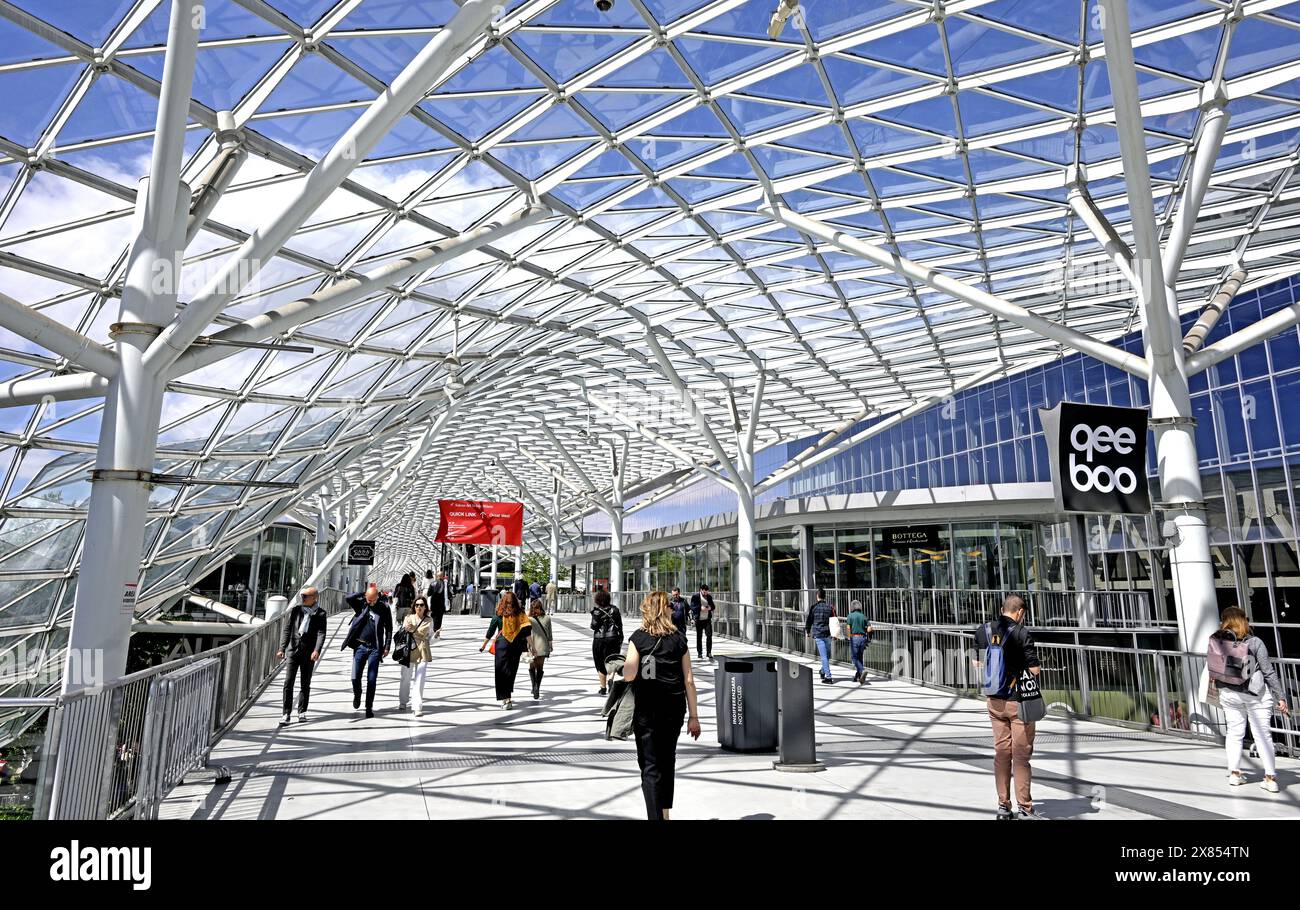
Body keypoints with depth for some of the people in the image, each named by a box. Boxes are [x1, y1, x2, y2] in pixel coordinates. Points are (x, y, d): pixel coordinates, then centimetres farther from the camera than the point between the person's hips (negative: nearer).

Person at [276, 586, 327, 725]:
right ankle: (286, 713, 4)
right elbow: (287, 629, 3)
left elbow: (321, 634, -10)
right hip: (293, 651, 1)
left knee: (305, 684, 8)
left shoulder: (320, 614, -2)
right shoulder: (296, 610, 4)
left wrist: (317, 650, -24)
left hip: (309, 653, -1)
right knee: (288, 683, -2)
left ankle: (302, 712, 20)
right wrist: (282, 648, -8)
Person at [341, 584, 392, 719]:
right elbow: (349, 599, -19)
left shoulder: (384, 608, -1)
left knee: (371, 680, 1)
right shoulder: (361, 604, 1)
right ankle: (357, 695, 32)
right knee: (355, 678, 0)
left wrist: (387, 646, -2)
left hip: (375, 648, -1)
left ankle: (369, 707, 14)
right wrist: (364, 593, -12)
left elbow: (389, 628, 4)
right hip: (360, 646, 1)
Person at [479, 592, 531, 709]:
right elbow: (527, 630, -6)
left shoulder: (498, 616, -5)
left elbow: (490, 632, 0)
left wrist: (484, 645, 12)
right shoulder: (520, 614, -2)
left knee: (502, 671, 2)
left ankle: (505, 699, -8)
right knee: (512, 671, 16)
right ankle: (508, 696, 29)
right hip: (517, 645, 3)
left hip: (502, 644, -3)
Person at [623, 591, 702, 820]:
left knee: (650, 765, 3)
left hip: (647, 709, -3)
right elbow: (688, 680, 1)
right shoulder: (679, 638, 0)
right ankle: (665, 812, 35)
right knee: (667, 760, 20)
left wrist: (623, 665, 9)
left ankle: (656, 816, -5)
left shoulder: (638, 638, -7)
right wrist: (693, 716, 6)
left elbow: (629, 675, -14)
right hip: (674, 707, 3)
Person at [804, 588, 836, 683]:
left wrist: (807, 631, 19)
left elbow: (809, 620, 4)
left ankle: (828, 676, -12)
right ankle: (823, 671, 32)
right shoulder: (830, 607, 4)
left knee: (823, 656, -6)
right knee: (827, 655, 19)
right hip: (828, 634, 3)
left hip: (818, 635, -3)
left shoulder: (814, 607, -3)